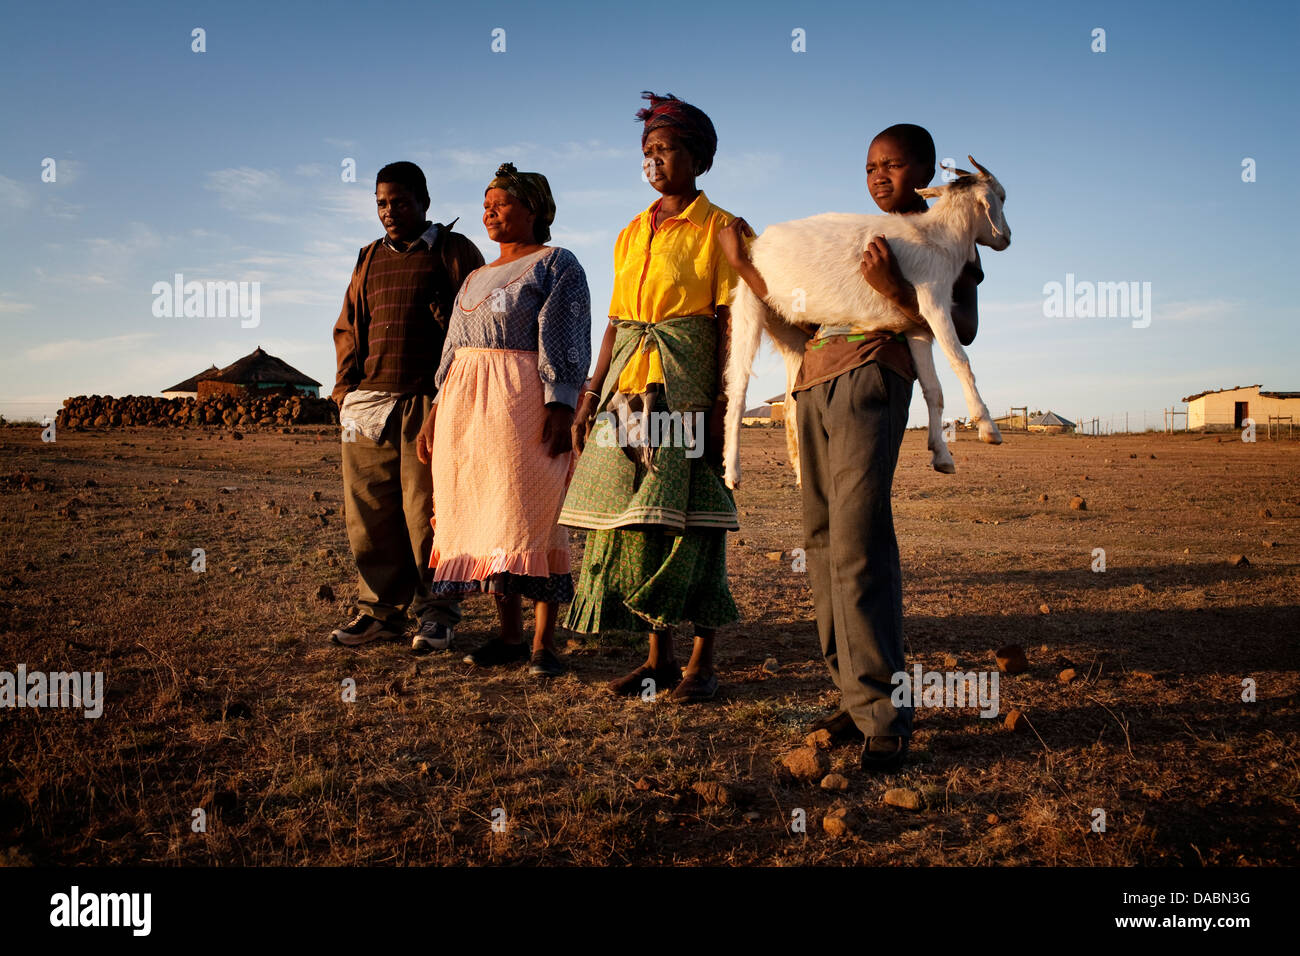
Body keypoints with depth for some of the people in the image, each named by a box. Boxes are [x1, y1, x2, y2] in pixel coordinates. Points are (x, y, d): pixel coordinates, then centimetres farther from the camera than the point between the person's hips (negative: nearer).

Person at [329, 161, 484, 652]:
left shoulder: (454, 251, 7)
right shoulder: (370, 259, 22)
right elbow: (347, 327, 26)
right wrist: (346, 384, 11)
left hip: (430, 403, -5)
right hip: (368, 401, 5)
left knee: (427, 510, -4)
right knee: (370, 510, 3)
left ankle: (436, 612, 7)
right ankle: (381, 607, 14)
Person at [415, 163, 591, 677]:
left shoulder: (556, 263, 3)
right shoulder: (476, 278, 24)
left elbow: (566, 339, -8)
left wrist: (560, 407, -19)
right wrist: (436, 414, 16)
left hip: (525, 402, -7)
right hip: (468, 404, 7)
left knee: (530, 511, -10)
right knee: (482, 513, 4)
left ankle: (544, 642, -5)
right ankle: (509, 633, 12)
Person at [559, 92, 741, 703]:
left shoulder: (719, 228, 2)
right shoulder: (632, 233, 19)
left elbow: (729, 321, -6)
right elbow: (616, 321, 17)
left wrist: (722, 400, -15)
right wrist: (592, 393, 10)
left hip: (689, 380, -6)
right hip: (631, 383, 6)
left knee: (687, 515, -6)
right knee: (637, 513, 3)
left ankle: (701, 662, 4)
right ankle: (658, 657, 13)